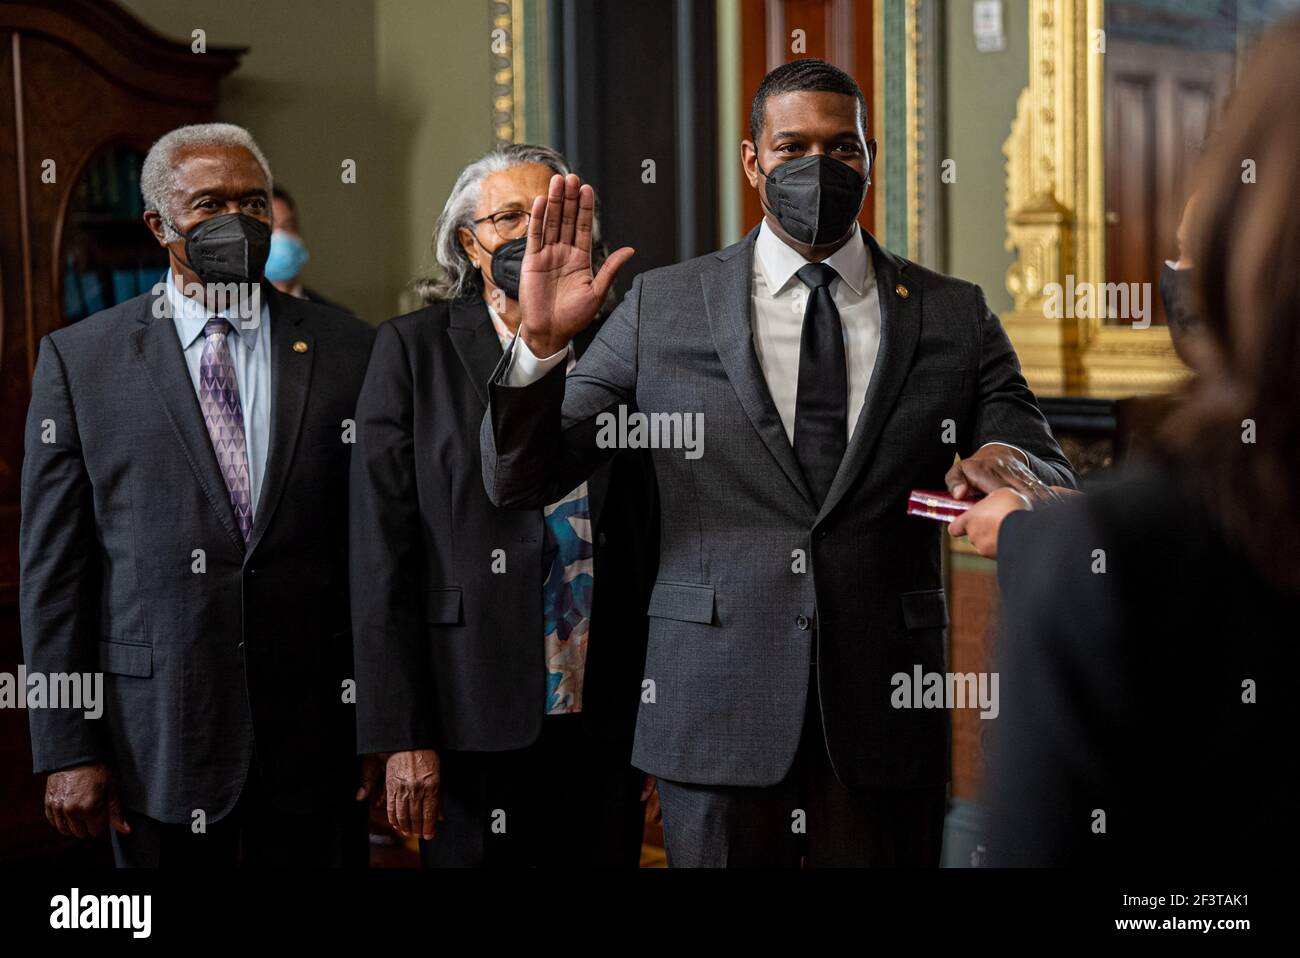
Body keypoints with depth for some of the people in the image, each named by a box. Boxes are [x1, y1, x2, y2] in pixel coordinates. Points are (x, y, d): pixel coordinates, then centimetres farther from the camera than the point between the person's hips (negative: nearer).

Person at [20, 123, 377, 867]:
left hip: (318, 744, 1)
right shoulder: (80, 360, 2)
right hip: (158, 742, -1)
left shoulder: (351, 352, 4)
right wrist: (69, 750, -4)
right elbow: (54, 567, 0)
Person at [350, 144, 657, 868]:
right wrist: (403, 736, -10)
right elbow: (383, 552, -5)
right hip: (478, 722, -3)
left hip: (603, 724, 3)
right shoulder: (414, 348, 0)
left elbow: (644, 545, 12)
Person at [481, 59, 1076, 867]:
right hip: (715, 711, -1)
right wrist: (541, 342, -16)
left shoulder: (955, 317, 5)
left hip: (886, 716, 1)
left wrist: (1007, 465, -21)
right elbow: (519, 480, 2)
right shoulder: (663, 307, 3)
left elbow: (1055, 492, 3)